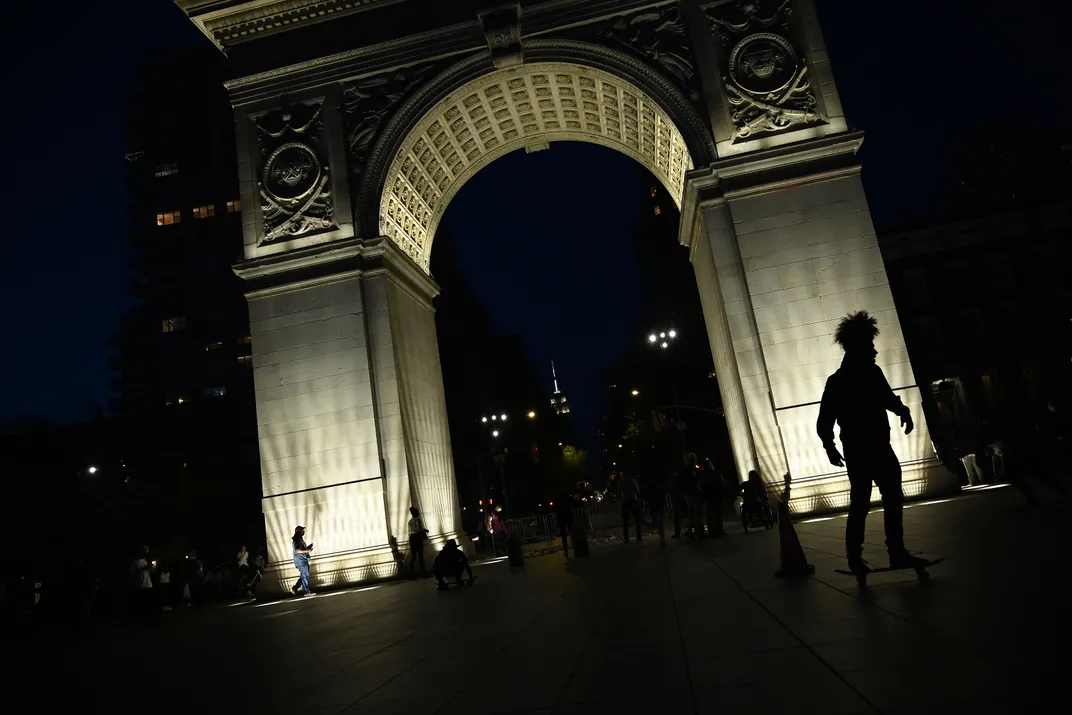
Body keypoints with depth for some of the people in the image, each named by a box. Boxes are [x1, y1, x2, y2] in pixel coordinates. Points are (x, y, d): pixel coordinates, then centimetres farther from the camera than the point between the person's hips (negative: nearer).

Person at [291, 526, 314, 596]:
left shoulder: (300, 539, 16)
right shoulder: (297, 539, -14)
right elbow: (297, 550, -24)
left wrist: (308, 547, 13)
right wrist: (307, 550, -28)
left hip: (304, 560, 10)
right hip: (300, 561, -10)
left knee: (304, 576, 13)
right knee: (305, 576, -5)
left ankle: (294, 588, 19)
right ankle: (306, 592, -1)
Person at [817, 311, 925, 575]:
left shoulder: (874, 372, 5)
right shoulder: (837, 382, -12)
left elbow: (888, 398, 22)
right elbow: (824, 421, -14)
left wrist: (903, 411, 1)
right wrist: (829, 446, -29)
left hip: (881, 449, 7)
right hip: (858, 453, -7)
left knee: (894, 501, 10)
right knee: (860, 506, -5)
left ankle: (898, 553, 20)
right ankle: (855, 559, 6)